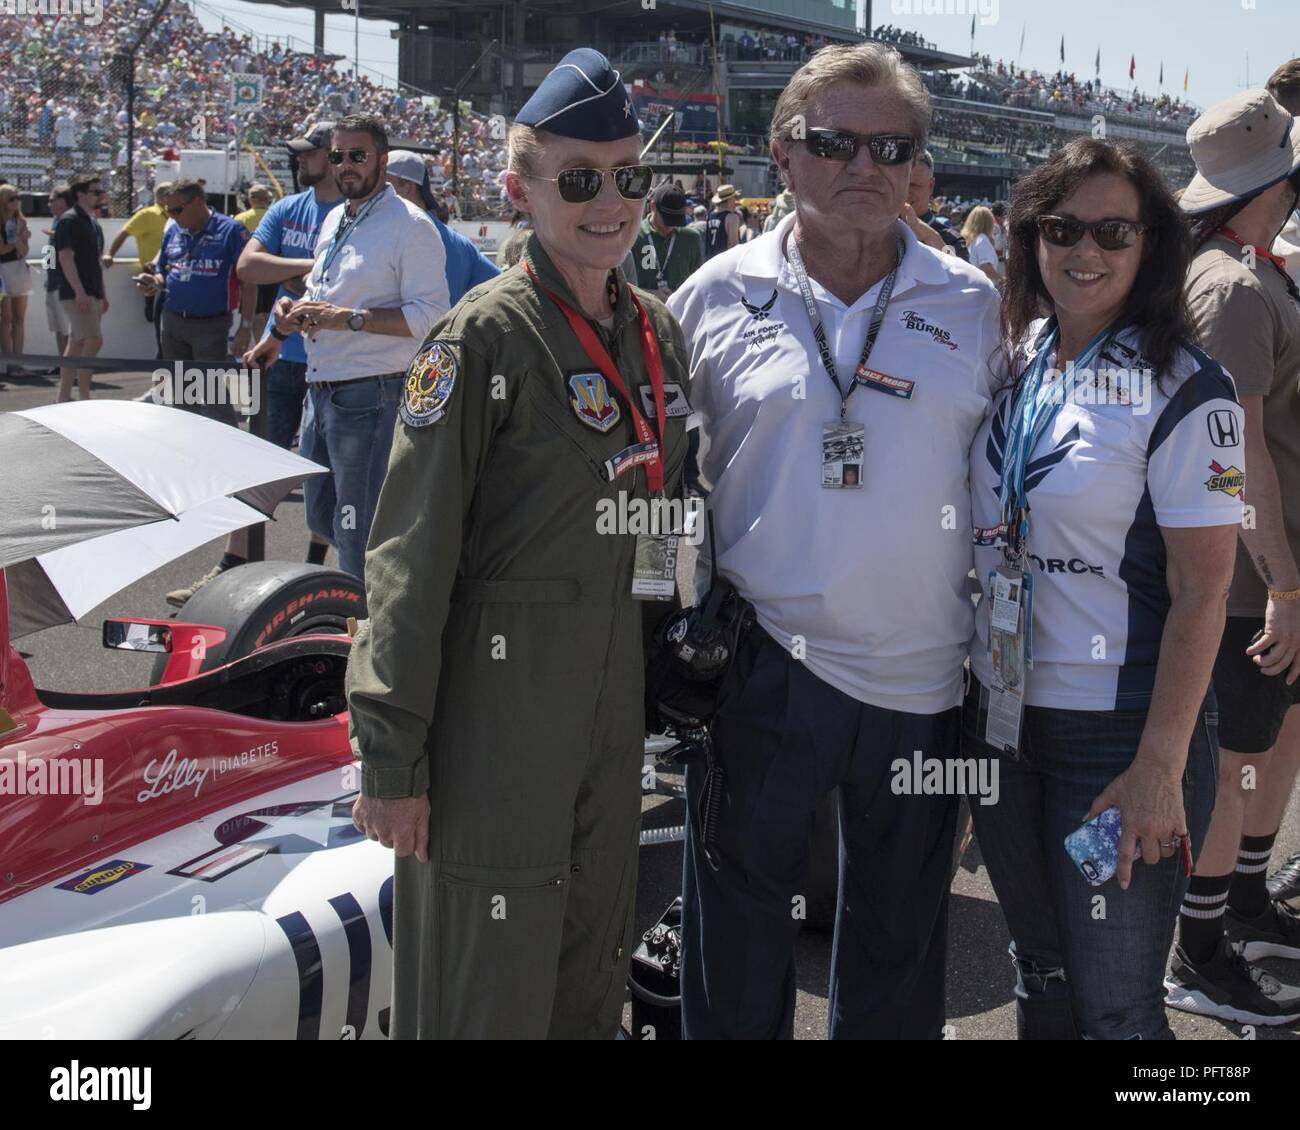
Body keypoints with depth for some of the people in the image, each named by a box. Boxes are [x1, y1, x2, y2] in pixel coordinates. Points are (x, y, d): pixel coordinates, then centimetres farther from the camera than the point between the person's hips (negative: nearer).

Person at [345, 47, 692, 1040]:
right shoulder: (485, 338, -12)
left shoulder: (659, 331, 8)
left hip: (617, 696, 6)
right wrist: (392, 755, -16)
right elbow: (412, 554, -14)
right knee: (491, 990, 3)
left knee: (593, 975, 18)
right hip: (499, 694, -6)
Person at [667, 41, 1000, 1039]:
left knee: (901, 931, 17)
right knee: (738, 923, 12)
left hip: (922, 678, 1)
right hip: (761, 665, -1)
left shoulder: (974, 306, 2)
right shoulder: (718, 297, 0)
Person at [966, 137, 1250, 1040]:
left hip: (1117, 732, -5)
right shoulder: (1016, 364, 5)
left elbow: (1201, 591, -15)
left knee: (1114, 1004, 4)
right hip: (1002, 715, 6)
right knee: (1040, 973, 20)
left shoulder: (1182, 391, -12)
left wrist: (1160, 768, -19)